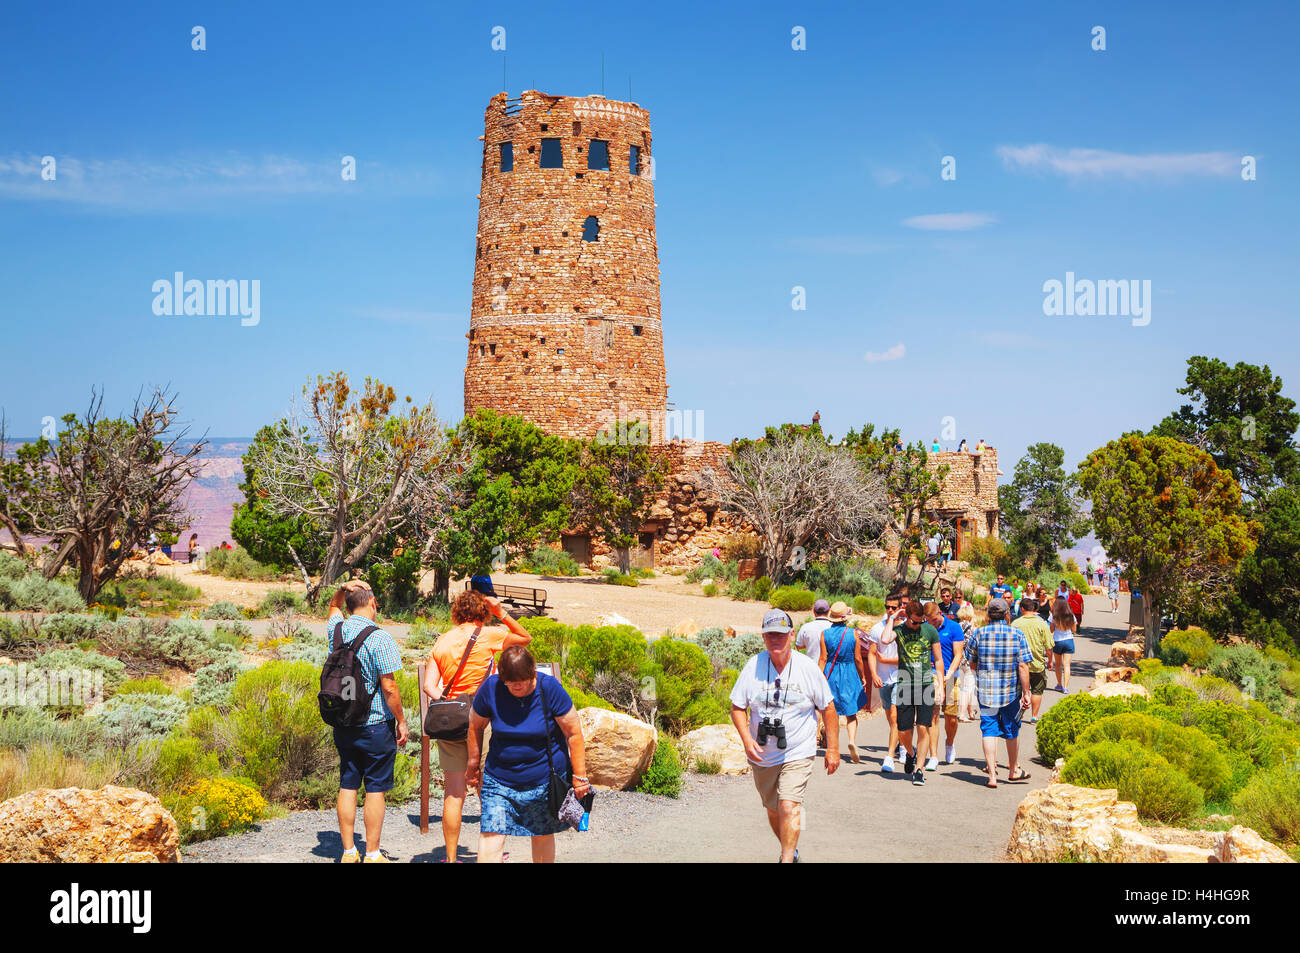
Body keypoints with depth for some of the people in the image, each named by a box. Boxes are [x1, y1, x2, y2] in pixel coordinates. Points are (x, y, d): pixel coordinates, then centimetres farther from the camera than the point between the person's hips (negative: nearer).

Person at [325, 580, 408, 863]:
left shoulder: (336, 629, 2)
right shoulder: (380, 638, -16)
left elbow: (334, 607, 27)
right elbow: (389, 687, -16)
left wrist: (342, 589, 8)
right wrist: (401, 721, -5)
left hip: (343, 724, 6)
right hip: (376, 726, -6)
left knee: (347, 786, 11)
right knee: (375, 789, 1)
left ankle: (349, 852, 15)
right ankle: (373, 855, 5)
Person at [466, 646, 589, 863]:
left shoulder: (549, 688, -15)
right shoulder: (491, 688, -11)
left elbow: (574, 733, -8)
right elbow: (476, 726, 8)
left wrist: (579, 777, -6)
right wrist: (474, 763, 16)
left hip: (544, 778, 0)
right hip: (499, 779, 1)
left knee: (542, 835, 11)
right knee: (491, 833, -13)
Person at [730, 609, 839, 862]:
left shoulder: (808, 668, -8)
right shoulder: (753, 667, -5)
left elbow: (828, 708, 1)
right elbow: (737, 707, 2)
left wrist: (833, 748, 1)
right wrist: (747, 739, -13)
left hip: (798, 753, -3)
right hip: (762, 754, 3)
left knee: (789, 806, -19)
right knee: (773, 809, 15)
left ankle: (787, 859, -14)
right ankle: (791, 851, 38)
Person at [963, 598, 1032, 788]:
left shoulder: (978, 633, -4)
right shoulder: (1018, 635, -6)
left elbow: (972, 664, 5)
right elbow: (1023, 667, -10)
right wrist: (1026, 693, -6)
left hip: (985, 691, 0)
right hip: (1011, 692, 0)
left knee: (989, 730, 2)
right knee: (1012, 730, 16)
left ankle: (992, 775, -6)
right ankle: (1013, 770, 32)